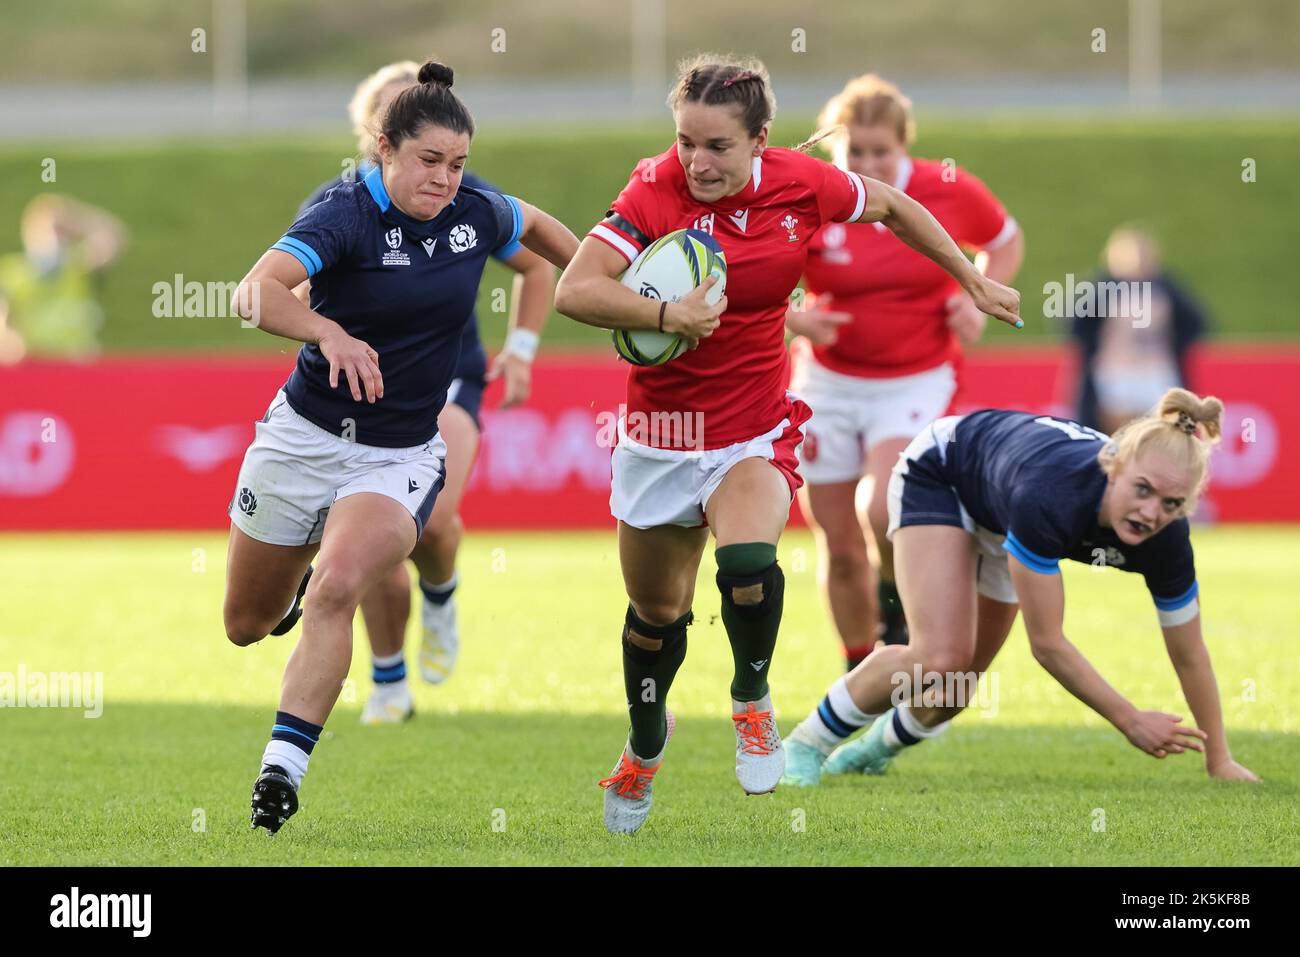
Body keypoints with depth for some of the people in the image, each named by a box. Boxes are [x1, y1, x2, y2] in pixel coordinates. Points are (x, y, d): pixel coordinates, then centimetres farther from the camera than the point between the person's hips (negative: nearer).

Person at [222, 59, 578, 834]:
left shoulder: (476, 215, -4)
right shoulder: (347, 218, -20)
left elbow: (536, 225, 21)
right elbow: (256, 291, -37)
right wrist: (328, 333, -54)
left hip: (399, 458, 1)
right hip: (303, 439, -1)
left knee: (336, 592, -27)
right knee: (247, 624, 15)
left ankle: (284, 765, -26)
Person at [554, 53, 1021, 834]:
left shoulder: (802, 184, -12)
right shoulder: (657, 191, -19)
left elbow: (893, 208, 9)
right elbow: (574, 290, -27)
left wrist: (975, 281, 17)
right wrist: (664, 314, -41)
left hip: (756, 432, 0)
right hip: (662, 434, 0)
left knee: (748, 567, -29)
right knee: (655, 611, 15)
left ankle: (753, 700, 2)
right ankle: (647, 743, 46)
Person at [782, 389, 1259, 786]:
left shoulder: (1165, 536, -32)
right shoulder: (1050, 495, -47)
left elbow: (1189, 654, -15)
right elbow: (1047, 643, -38)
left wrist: (1219, 761, -10)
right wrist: (1130, 720, -34)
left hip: (999, 528, 5)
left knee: (953, 690, 11)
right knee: (940, 662, -23)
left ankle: (876, 748, 45)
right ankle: (806, 744, 0)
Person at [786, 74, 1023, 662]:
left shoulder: (950, 193, -8)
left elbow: (1006, 242, 12)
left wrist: (979, 302, -5)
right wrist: (794, 320, -20)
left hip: (918, 385, -1)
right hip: (830, 386, 1)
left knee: (884, 512, -26)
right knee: (840, 549, 5)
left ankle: (898, 605, 7)